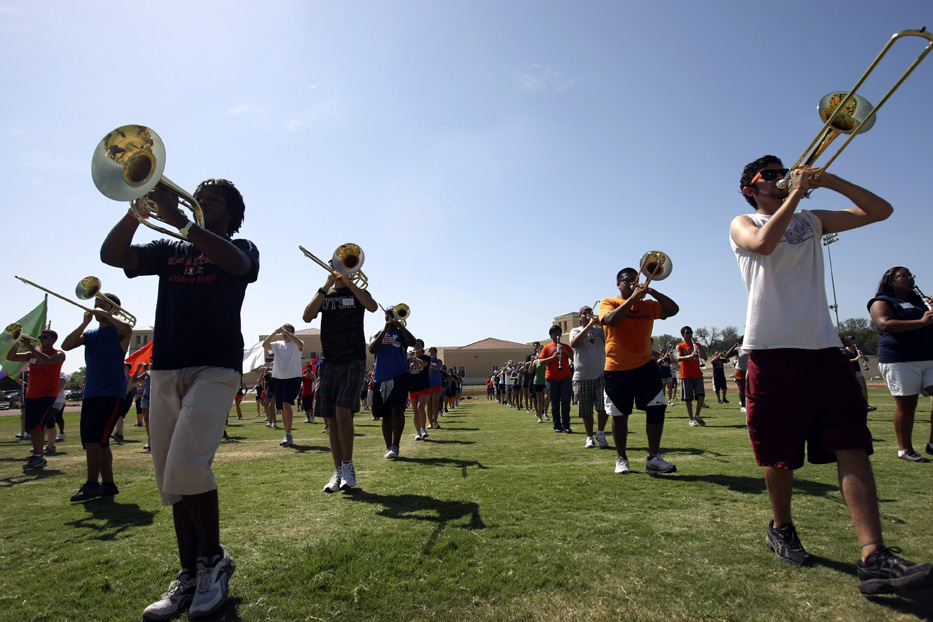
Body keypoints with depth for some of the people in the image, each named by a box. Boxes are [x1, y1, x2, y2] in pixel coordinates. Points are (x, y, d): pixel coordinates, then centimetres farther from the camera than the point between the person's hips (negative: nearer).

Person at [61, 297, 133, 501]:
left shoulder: (118, 331, -1)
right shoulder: (90, 333, 17)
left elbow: (127, 328, -26)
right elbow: (66, 345, 4)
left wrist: (105, 314, -12)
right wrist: (85, 322, -3)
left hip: (111, 393, -8)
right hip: (90, 393, 8)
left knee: (92, 436, -15)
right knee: (99, 440, 9)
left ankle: (92, 484, -6)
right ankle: (108, 484, 17)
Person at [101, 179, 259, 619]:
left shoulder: (240, 248, 8)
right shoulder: (167, 250, 21)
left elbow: (235, 262, -17)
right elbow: (112, 255, 6)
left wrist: (177, 219, -19)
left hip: (215, 368, -5)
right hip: (165, 371, 5)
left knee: (186, 467, -21)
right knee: (171, 481, 6)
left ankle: (213, 560, 1)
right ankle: (189, 576, 18)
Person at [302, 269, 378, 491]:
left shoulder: (358, 292, 8)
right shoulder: (324, 295, 15)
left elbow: (373, 306, -15)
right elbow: (307, 316, -4)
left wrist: (349, 281, -15)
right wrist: (326, 287, -8)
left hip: (353, 361, -3)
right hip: (328, 363, 3)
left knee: (343, 414, -18)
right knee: (331, 421, 3)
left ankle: (348, 466, 0)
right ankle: (338, 472, 14)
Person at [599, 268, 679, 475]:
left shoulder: (648, 305, 12)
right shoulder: (608, 302, 2)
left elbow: (673, 310, 2)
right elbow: (611, 319, -18)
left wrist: (652, 292, -8)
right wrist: (633, 297, -18)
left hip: (646, 365, 3)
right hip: (617, 369, -3)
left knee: (657, 407, -8)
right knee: (619, 414, 5)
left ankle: (654, 458, 2)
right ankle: (621, 459, 20)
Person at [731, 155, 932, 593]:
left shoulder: (811, 221, 21)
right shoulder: (742, 224, 8)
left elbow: (880, 210, 15)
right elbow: (763, 243, -16)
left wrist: (828, 180, 6)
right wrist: (796, 192, -7)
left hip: (822, 346, 4)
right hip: (772, 348, -4)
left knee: (853, 446, -7)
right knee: (779, 453, 3)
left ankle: (873, 558, -8)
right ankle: (782, 529, 24)